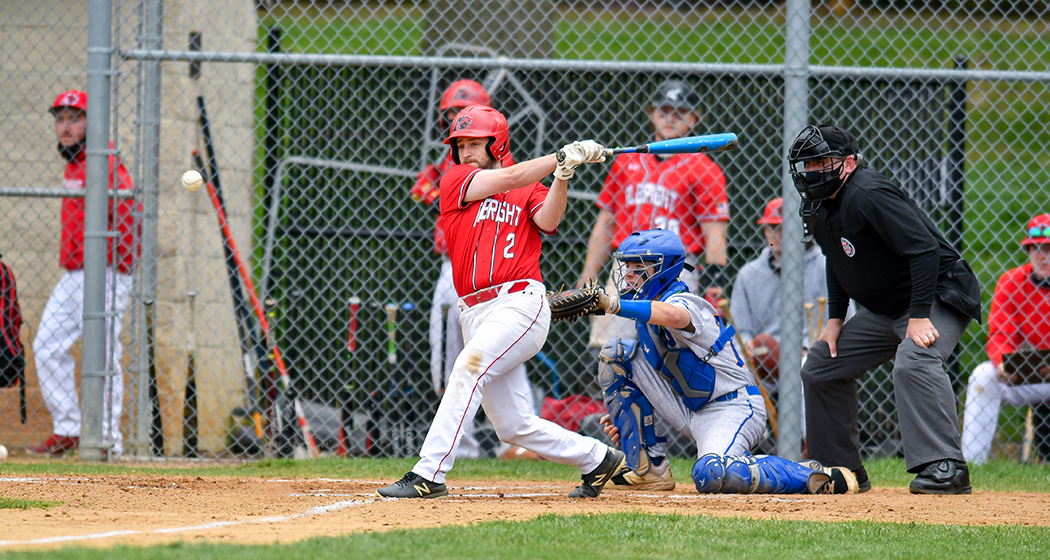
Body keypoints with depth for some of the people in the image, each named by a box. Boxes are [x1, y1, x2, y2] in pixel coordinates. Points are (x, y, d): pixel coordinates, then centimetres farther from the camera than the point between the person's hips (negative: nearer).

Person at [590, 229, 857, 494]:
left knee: (712, 475, -37)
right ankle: (650, 470, 2)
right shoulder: (646, 308, 12)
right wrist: (625, 413, 8)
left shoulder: (680, 301, -17)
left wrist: (613, 305, -54)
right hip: (690, 410, 9)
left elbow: (672, 316, -46)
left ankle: (809, 475, -17)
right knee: (618, 352, 0)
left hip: (733, 409, -9)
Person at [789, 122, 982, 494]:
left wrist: (919, 316, -31)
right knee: (821, 366, 11)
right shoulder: (818, 206, 4)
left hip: (939, 297, -10)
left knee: (913, 362, -36)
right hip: (885, 310, 10)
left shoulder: (866, 195, -25)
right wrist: (835, 318, 11)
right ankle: (842, 469, 21)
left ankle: (945, 467, -40)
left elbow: (925, 248, -30)